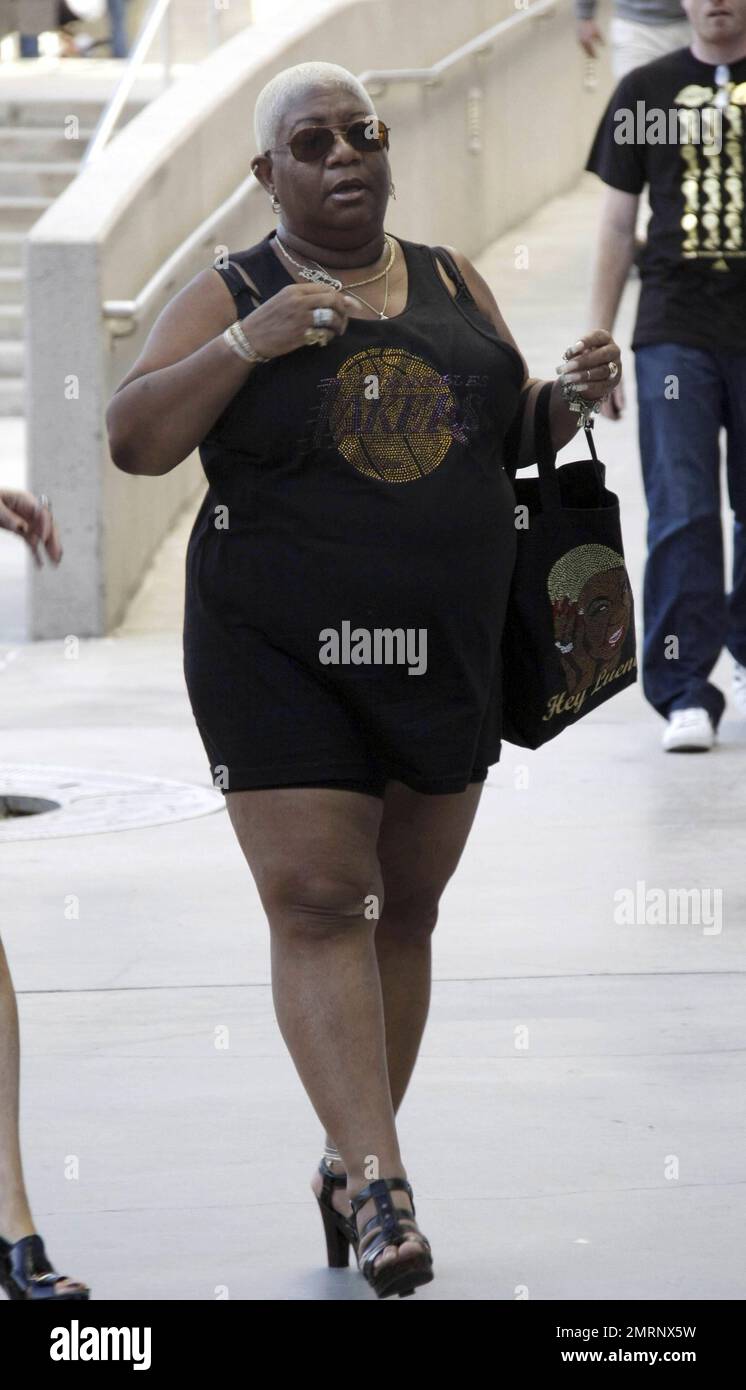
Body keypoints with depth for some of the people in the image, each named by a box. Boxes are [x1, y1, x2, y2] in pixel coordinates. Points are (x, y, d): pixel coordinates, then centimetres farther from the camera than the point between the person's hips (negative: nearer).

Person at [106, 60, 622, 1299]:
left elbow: (516, 436, 19)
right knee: (317, 904, -14)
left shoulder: (454, 286, 11)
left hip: (447, 651, 4)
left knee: (404, 910, 10)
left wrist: (570, 399, -3)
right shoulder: (225, 299, -1)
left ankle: (346, 1164, 25)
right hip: (278, 660, -4)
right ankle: (380, 1184, -18)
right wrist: (245, 346, -22)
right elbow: (134, 441, -11)